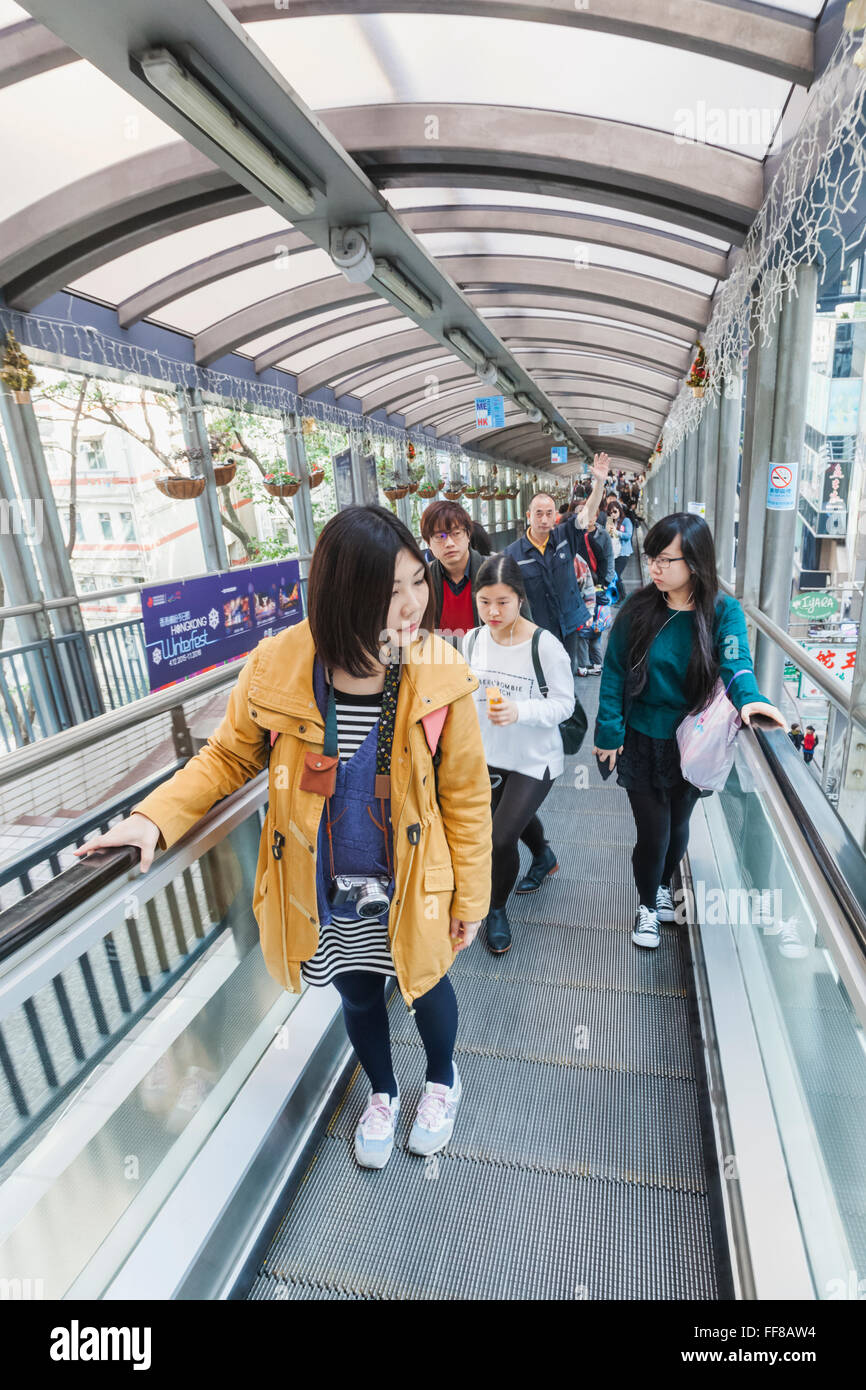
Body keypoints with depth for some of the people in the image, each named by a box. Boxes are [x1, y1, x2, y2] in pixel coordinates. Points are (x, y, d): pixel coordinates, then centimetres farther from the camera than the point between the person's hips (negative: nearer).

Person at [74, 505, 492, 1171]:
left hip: (411, 888, -1)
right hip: (325, 892, 2)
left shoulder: (440, 674, -21)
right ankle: (382, 1093, 60)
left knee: (425, 983, 24)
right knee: (359, 995, 25)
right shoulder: (277, 669, -19)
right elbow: (229, 756, -1)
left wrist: (470, 896, -3)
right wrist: (155, 816, -14)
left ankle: (442, 1081, 60)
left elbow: (466, 796, -10)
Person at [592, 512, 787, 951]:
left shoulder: (723, 612, -10)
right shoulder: (639, 608, -11)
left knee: (678, 824, 20)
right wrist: (609, 731, -11)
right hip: (643, 744, -1)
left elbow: (736, 662, -24)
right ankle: (647, 904, 34)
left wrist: (749, 697, -46)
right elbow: (614, 672, -8)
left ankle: (663, 884, 51)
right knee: (652, 833, 4)